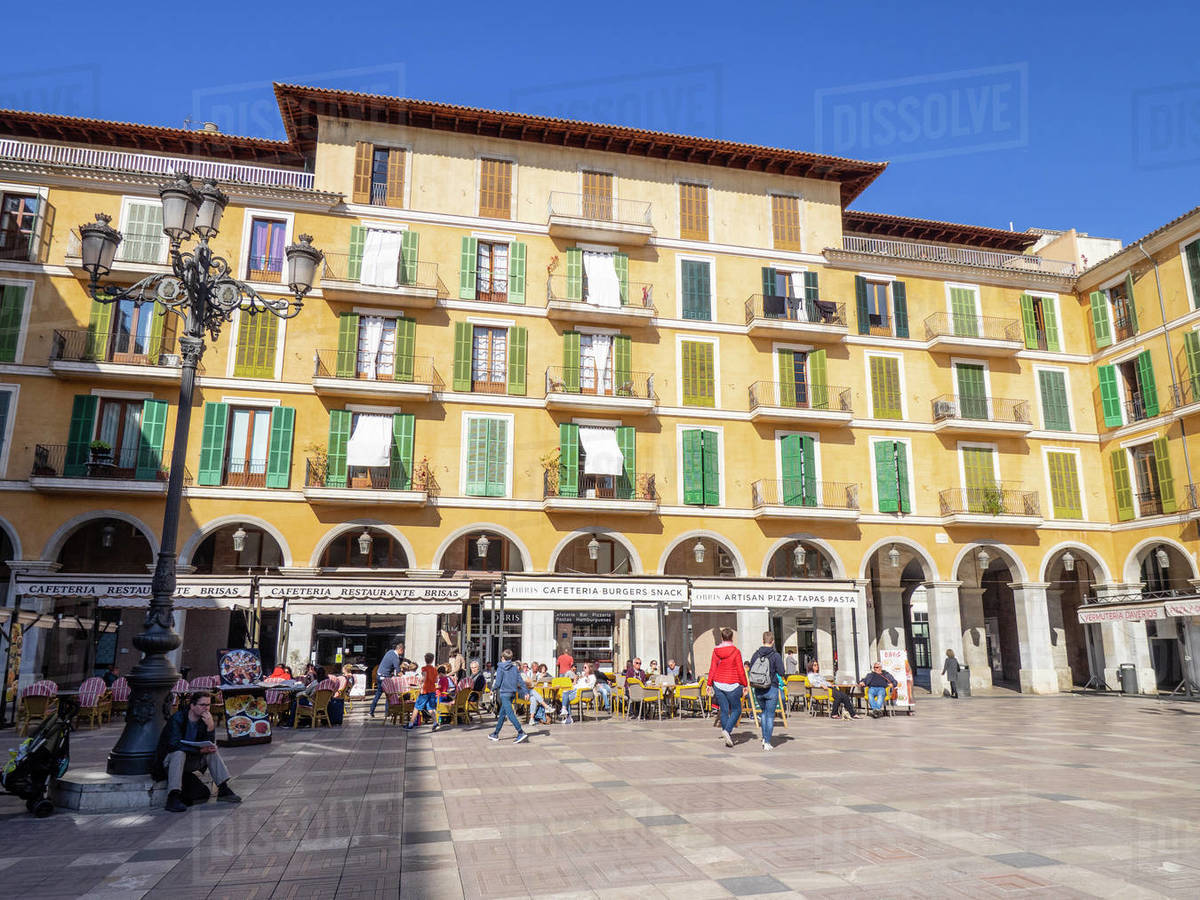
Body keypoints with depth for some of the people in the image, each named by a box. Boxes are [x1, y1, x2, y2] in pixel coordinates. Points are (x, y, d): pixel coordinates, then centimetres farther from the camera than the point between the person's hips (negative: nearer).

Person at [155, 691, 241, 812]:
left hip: (189, 761, 5)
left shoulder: (204, 720, -1)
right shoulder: (177, 719, -17)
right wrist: (200, 750, -33)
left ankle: (224, 789, -13)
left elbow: (210, 745, -7)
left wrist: (210, 726, -23)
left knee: (212, 752, -13)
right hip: (169, 760, -5)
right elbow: (175, 744, -28)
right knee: (179, 753, -34)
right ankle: (173, 797, -40)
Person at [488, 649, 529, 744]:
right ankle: (496, 734, 26)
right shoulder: (515, 668, 8)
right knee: (502, 713, 17)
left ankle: (521, 732, -23)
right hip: (513, 692, 7)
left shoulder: (500, 668, -7)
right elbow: (520, 681, 6)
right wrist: (526, 692, 7)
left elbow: (498, 683, -8)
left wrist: (493, 689, 11)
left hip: (504, 693, -7)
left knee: (510, 713, -11)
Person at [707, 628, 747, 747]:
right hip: (732, 685, -4)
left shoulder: (716, 651, 1)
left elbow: (712, 668, 3)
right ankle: (727, 730, -12)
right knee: (736, 710, 8)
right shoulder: (735, 651, -10)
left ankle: (727, 738, 13)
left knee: (724, 711, 11)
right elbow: (740, 670, -8)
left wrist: (709, 684, 10)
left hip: (718, 684, 4)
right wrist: (744, 684, 2)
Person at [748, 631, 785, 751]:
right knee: (770, 716, 3)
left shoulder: (756, 654, 0)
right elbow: (781, 672, -10)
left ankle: (764, 738, 19)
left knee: (764, 712, 23)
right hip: (771, 689, -4)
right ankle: (767, 743, 0)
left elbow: (750, 670, 4)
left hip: (758, 690, 4)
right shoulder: (775, 655, -11)